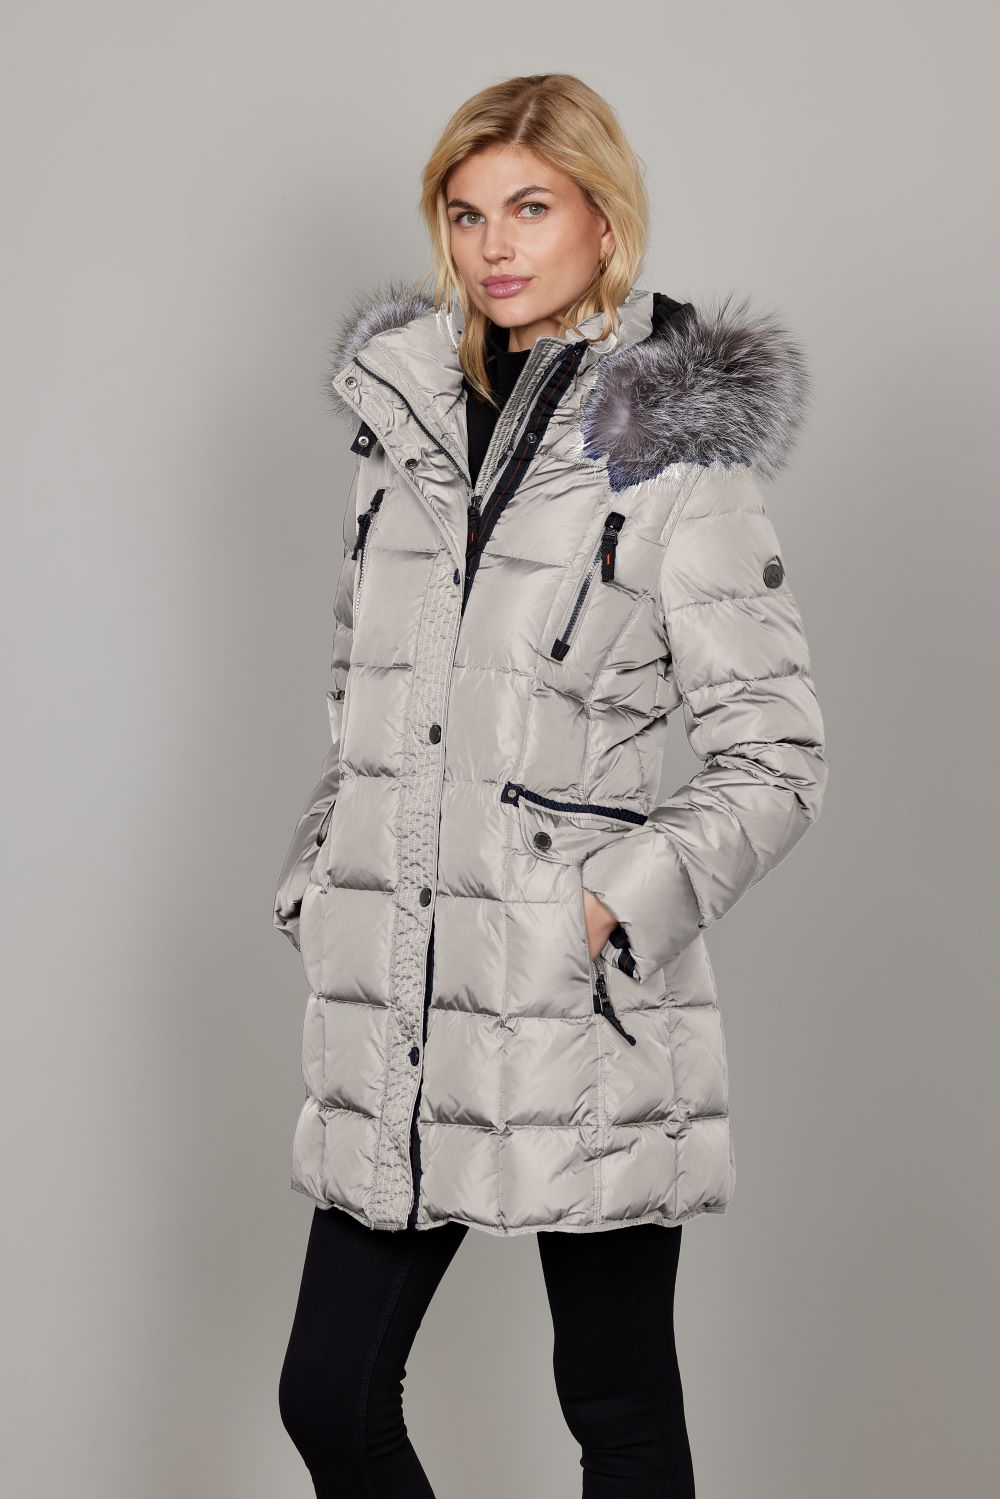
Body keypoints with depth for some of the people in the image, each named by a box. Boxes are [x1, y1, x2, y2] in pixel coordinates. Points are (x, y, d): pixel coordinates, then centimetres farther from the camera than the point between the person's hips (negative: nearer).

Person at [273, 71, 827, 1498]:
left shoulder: (677, 450, -5)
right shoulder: (408, 419, 11)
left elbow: (777, 762, -6)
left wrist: (617, 910, -14)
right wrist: (320, 888, 10)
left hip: (584, 1011, -5)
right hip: (393, 1008, 5)